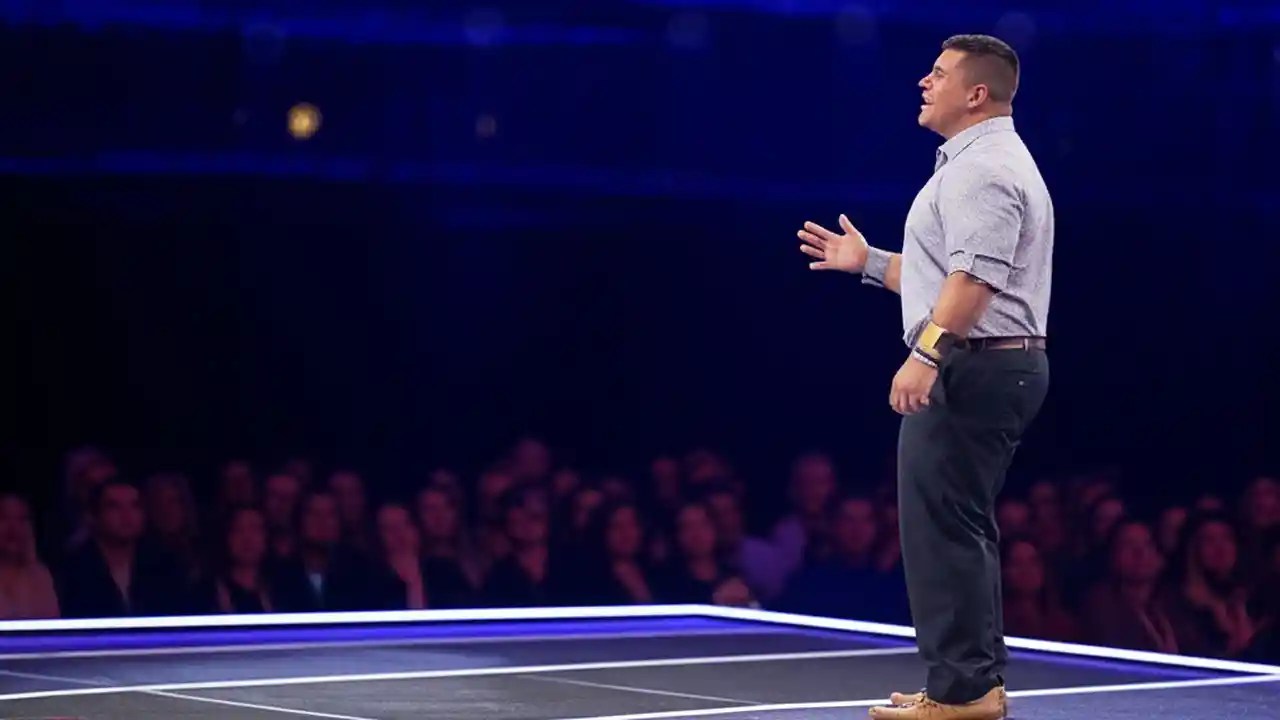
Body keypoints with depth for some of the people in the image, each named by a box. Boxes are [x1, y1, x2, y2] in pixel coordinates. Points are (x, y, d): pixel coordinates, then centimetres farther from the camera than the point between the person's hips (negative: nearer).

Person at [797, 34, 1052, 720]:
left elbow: (974, 277, -26)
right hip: (991, 365, 11)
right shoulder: (977, 164, 20)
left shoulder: (983, 169, -14)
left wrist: (926, 353, -33)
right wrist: (868, 262, 26)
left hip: (973, 367, -11)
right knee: (962, 527, 14)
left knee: (941, 525, -11)